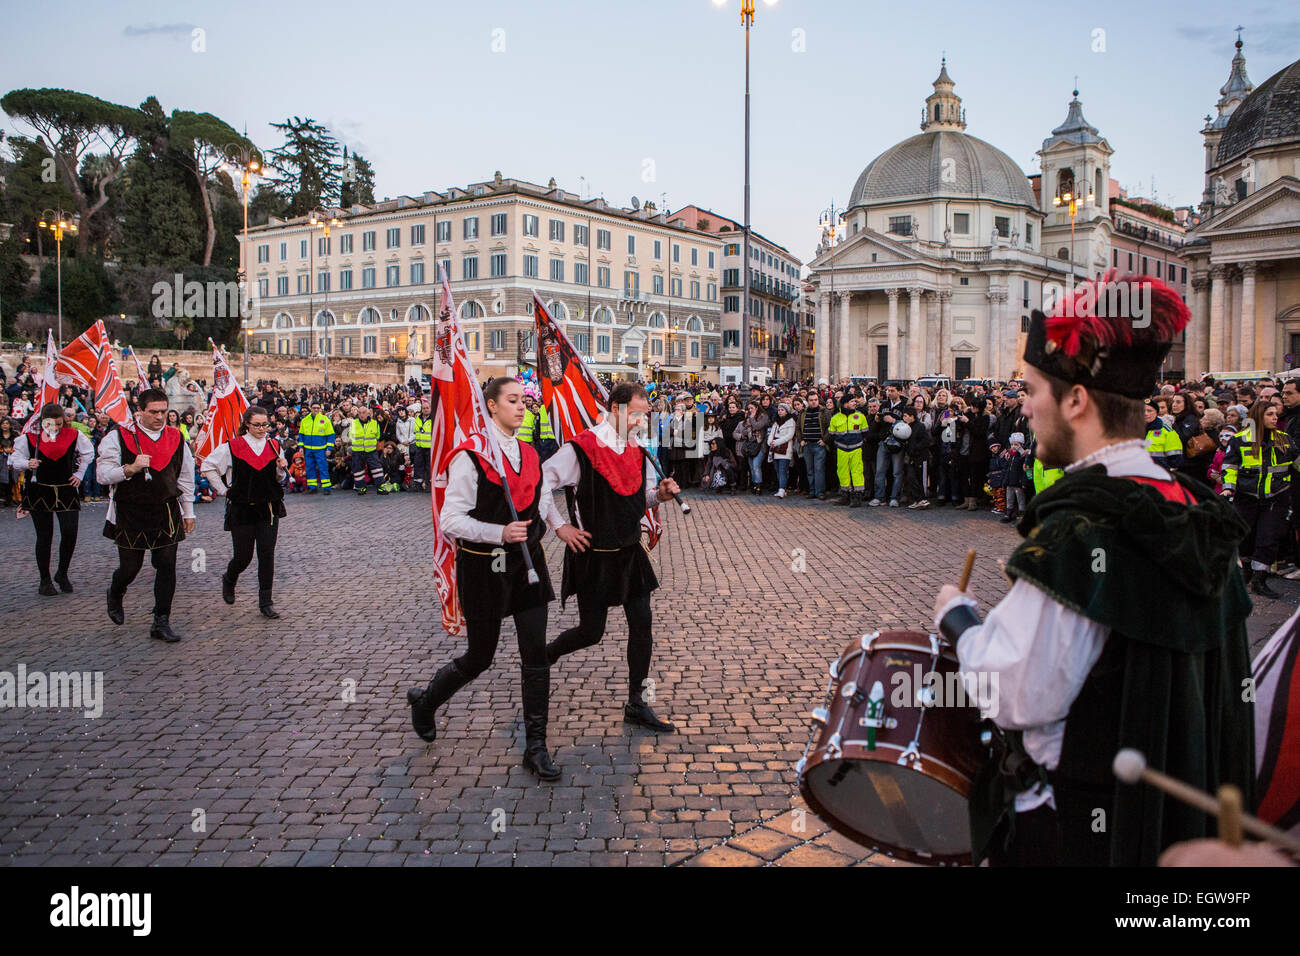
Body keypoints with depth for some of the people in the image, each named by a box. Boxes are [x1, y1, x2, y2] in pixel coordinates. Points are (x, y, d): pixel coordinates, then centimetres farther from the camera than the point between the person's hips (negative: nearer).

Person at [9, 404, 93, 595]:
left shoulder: (73, 435, 1)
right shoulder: (30, 437, -2)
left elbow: (88, 452, 19)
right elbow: (14, 460, 3)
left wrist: (79, 474, 12)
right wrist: (27, 464, -19)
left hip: (66, 490, 1)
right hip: (39, 492, -1)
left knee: (70, 533, -9)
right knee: (44, 536, 1)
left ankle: (62, 574, 12)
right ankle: (45, 580, 12)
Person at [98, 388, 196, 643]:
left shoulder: (176, 439, 7)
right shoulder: (118, 437, -5)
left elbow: (185, 477, 15)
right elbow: (103, 474, -9)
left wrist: (188, 512, 15)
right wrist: (130, 468, -27)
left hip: (167, 513, 3)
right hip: (130, 514, -3)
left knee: (166, 567, 0)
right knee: (130, 567, 6)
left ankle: (161, 622, 9)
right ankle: (115, 594, 41)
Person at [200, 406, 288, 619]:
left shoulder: (274, 446, 5)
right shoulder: (233, 446, -6)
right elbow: (207, 467, 3)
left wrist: (282, 469, -8)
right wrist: (223, 490, 1)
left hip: (269, 509, 2)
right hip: (241, 509, -2)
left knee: (267, 555, -1)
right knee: (243, 556, 4)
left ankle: (266, 602, 8)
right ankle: (229, 579, 39)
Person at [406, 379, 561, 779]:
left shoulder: (529, 455, 8)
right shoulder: (470, 456, -13)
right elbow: (450, 520, -15)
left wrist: (535, 533, 8)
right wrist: (500, 533, -24)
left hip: (526, 562, 6)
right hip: (484, 567, -5)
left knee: (536, 654, 2)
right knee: (479, 658, 8)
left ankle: (535, 747, 13)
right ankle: (424, 701, 38)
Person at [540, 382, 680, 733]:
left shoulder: (638, 451, 5)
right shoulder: (582, 448, -17)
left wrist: (660, 493, -5)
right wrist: (559, 526, -14)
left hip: (630, 552, 6)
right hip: (594, 555, -6)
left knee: (642, 625, 3)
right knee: (591, 631, 2)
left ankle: (637, 703, 16)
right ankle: (544, 655, 34)